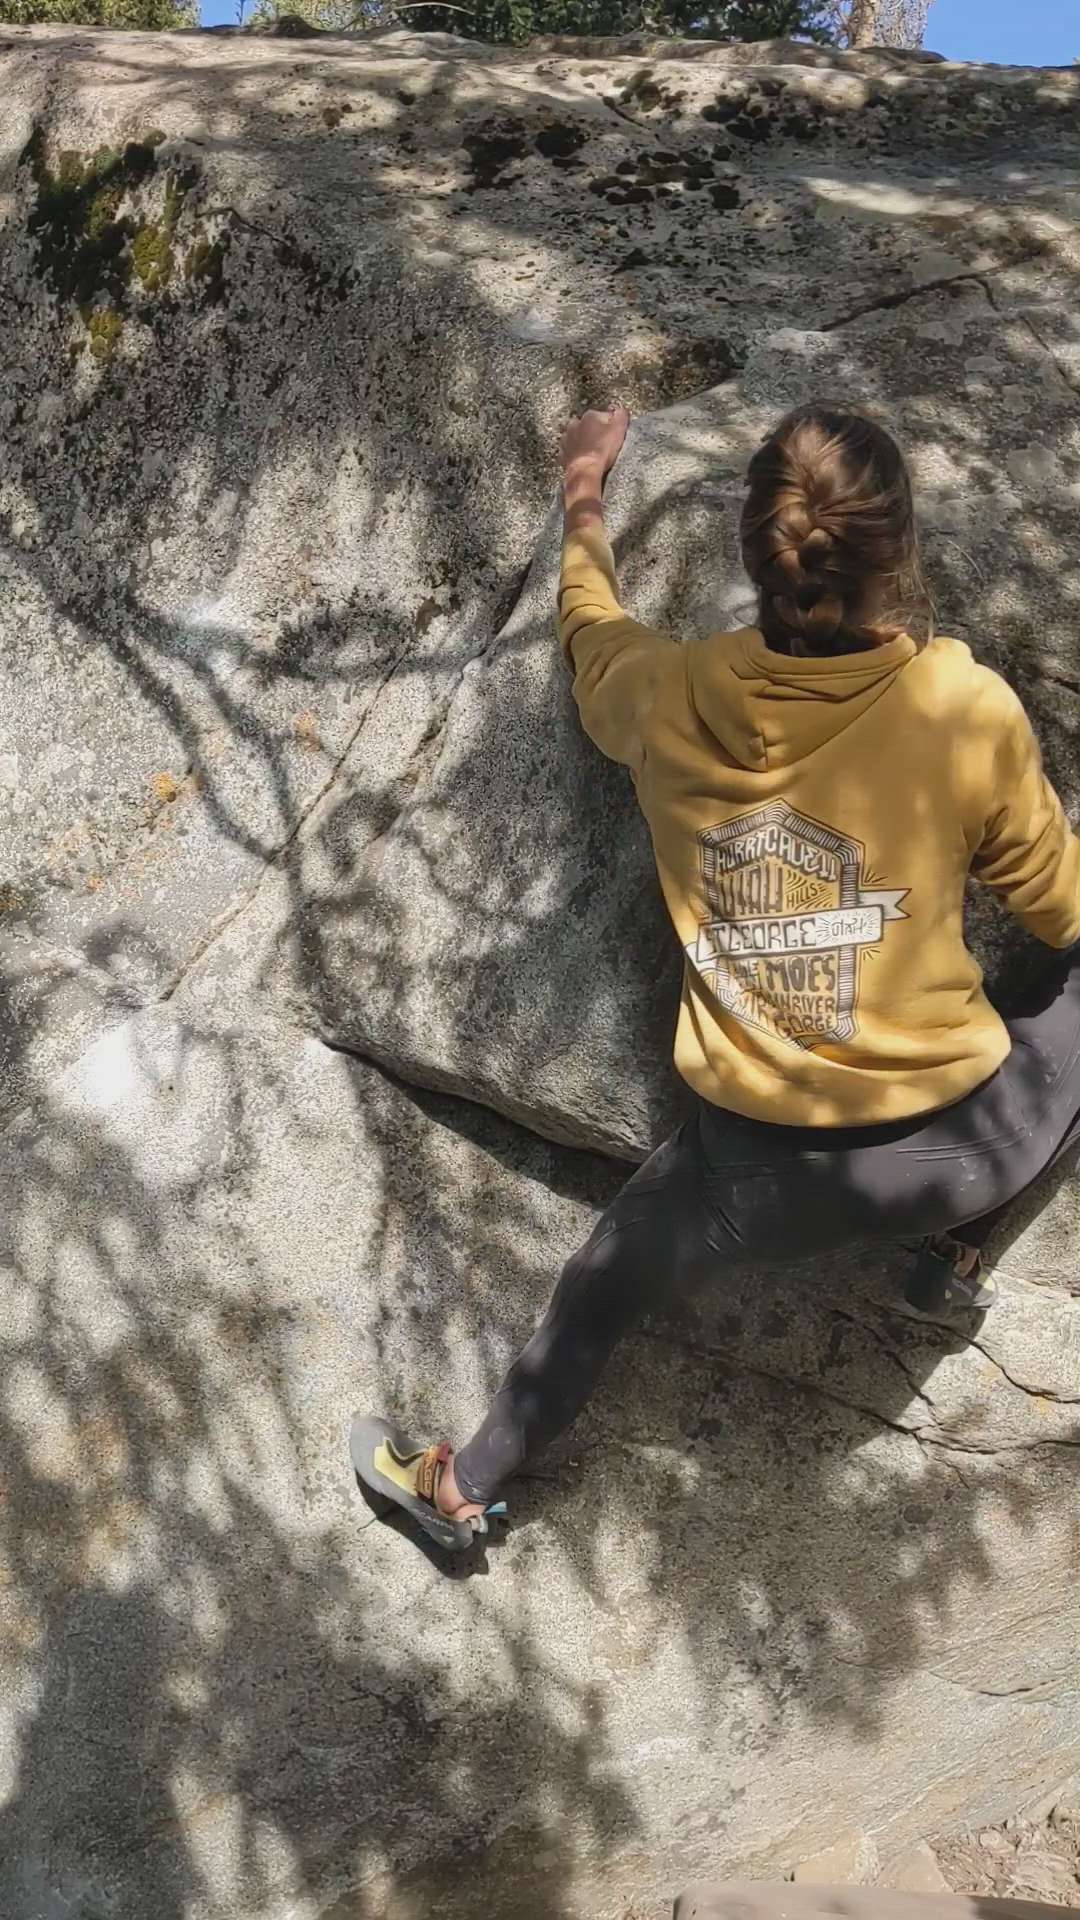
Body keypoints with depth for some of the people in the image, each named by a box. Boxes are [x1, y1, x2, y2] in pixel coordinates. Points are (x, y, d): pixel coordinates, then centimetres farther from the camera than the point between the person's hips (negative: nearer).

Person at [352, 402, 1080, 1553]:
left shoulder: (667, 702, -7)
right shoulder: (969, 709, -14)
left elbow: (589, 630, 19)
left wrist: (582, 501, 37)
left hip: (756, 1169, 2)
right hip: (959, 1147, -1)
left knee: (601, 1287, 28)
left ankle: (460, 1489, 49)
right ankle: (958, 1253, 28)